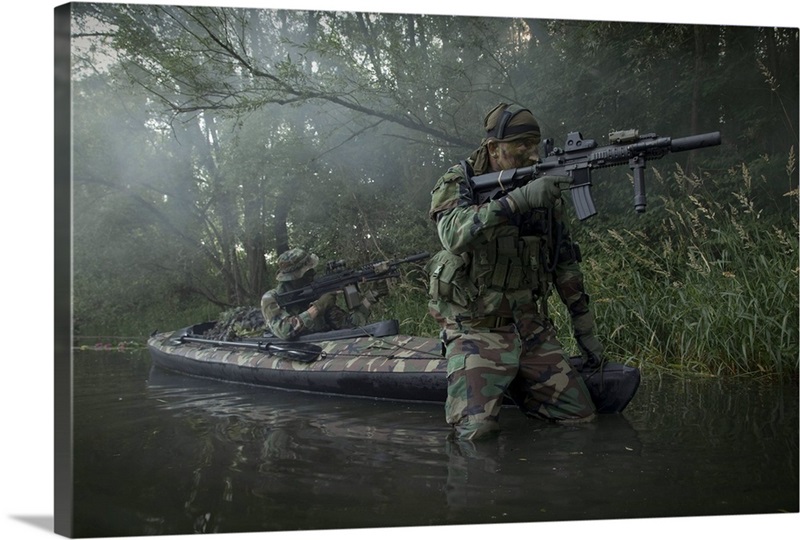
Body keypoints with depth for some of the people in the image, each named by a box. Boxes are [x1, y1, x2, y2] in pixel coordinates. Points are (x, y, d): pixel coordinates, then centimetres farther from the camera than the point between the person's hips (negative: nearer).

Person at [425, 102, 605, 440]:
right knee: (476, 431, -20)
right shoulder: (455, 185, -5)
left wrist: (585, 330, 14)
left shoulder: (544, 192, 9)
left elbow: (565, 263, 15)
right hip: (478, 331, -5)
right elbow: (455, 234, -28)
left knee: (582, 417, -1)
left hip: (533, 328, 5)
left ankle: (514, 385, 23)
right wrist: (519, 200, -35)